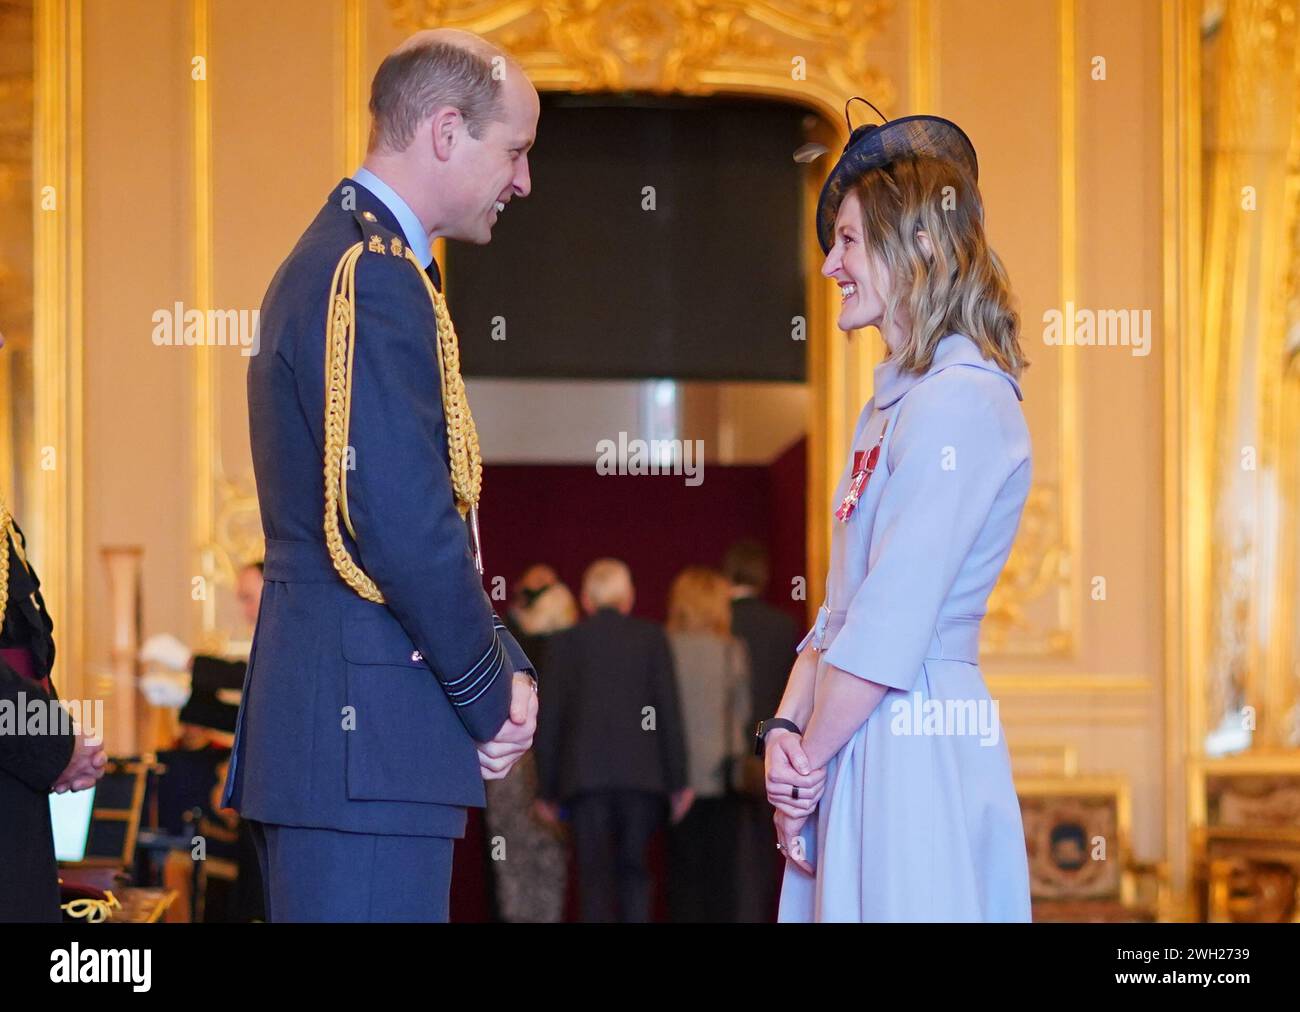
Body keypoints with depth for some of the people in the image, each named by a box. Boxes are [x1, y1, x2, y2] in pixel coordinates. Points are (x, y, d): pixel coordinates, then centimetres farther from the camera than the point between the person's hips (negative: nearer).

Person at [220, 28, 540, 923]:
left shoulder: (341, 261, 20)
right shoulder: (373, 278, -14)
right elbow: (403, 524, -21)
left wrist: (502, 672, 9)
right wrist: (493, 697, -8)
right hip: (366, 745, -11)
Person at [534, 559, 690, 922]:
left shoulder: (564, 643, 7)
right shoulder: (651, 638, 5)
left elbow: (548, 721, 5)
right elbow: (668, 711, 1)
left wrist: (547, 790, 9)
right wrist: (678, 781, 4)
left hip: (584, 775, 0)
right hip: (641, 775, 0)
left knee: (594, 876, -1)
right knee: (634, 869, 11)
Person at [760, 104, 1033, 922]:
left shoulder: (962, 402, -14)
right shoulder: (893, 402, 17)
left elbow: (891, 626, -18)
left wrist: (806, 762, -11)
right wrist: (786, 728, 2)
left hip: (919, 754, -9)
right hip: (861, 745, 9)